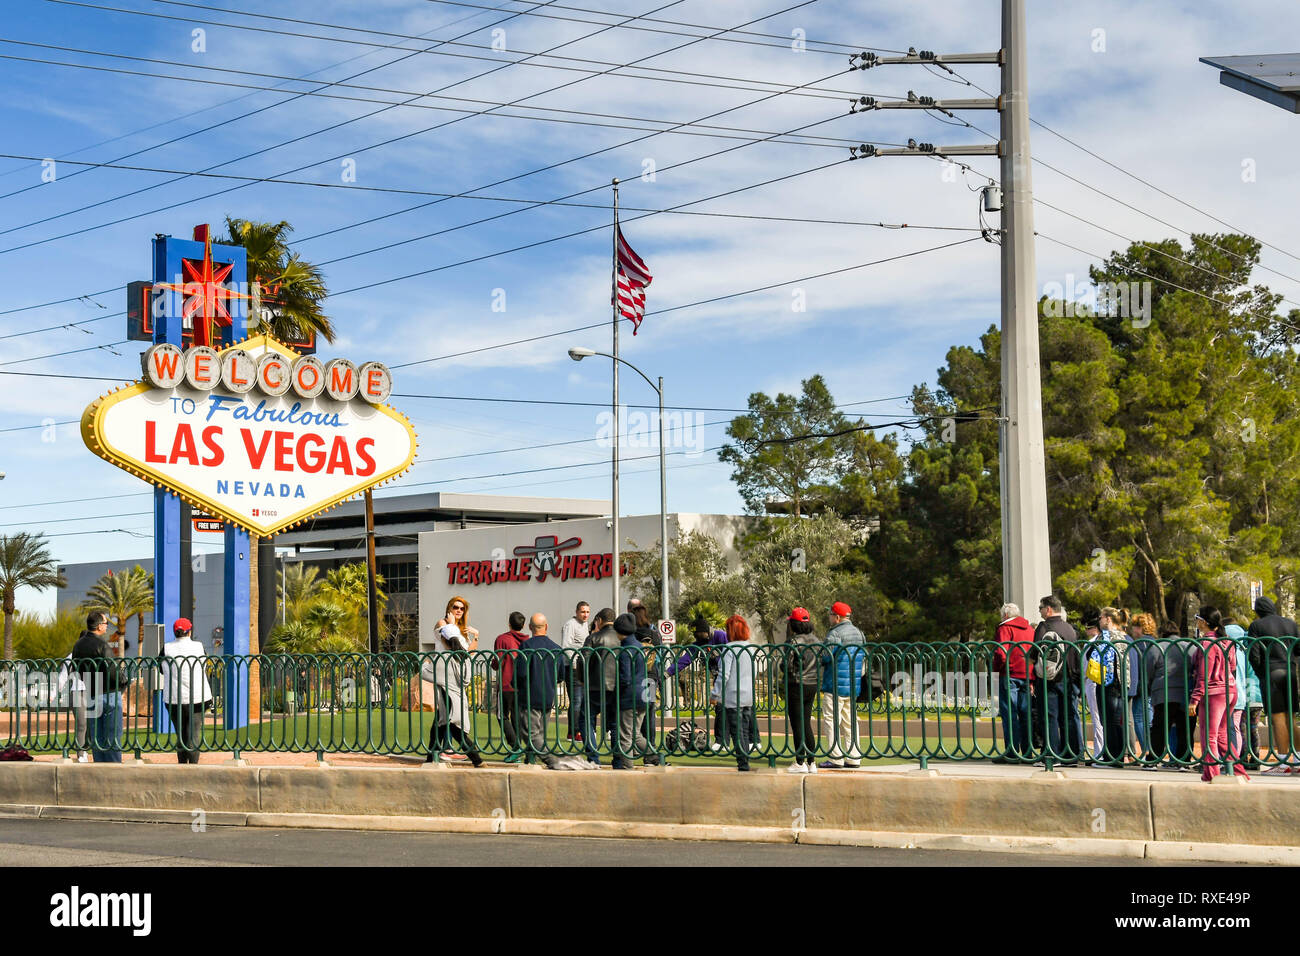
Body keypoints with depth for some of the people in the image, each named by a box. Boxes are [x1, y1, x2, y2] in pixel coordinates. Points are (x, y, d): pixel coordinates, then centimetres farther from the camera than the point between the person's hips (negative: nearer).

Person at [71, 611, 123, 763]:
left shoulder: (78, 644, 7)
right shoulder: (101, 644, -15)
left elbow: (76, 671, 11)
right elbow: (111, 670, -20)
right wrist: (122, 682, -2)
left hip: (91, 696, 6)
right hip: (109, 693, -6)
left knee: (96, 738, 10)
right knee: (113, 736, -1)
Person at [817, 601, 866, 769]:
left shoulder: (835, 633, -13)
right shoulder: (858, 633, 14)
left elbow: (827, 656, -21)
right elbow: (864, 656, 18)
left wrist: (818, 659, -2)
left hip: (835, 685, -8)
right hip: (853, 686, 8)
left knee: (831, 720, -4)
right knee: (850, 721, 12)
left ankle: (835, 759, -8)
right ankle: (853, 758, 11)